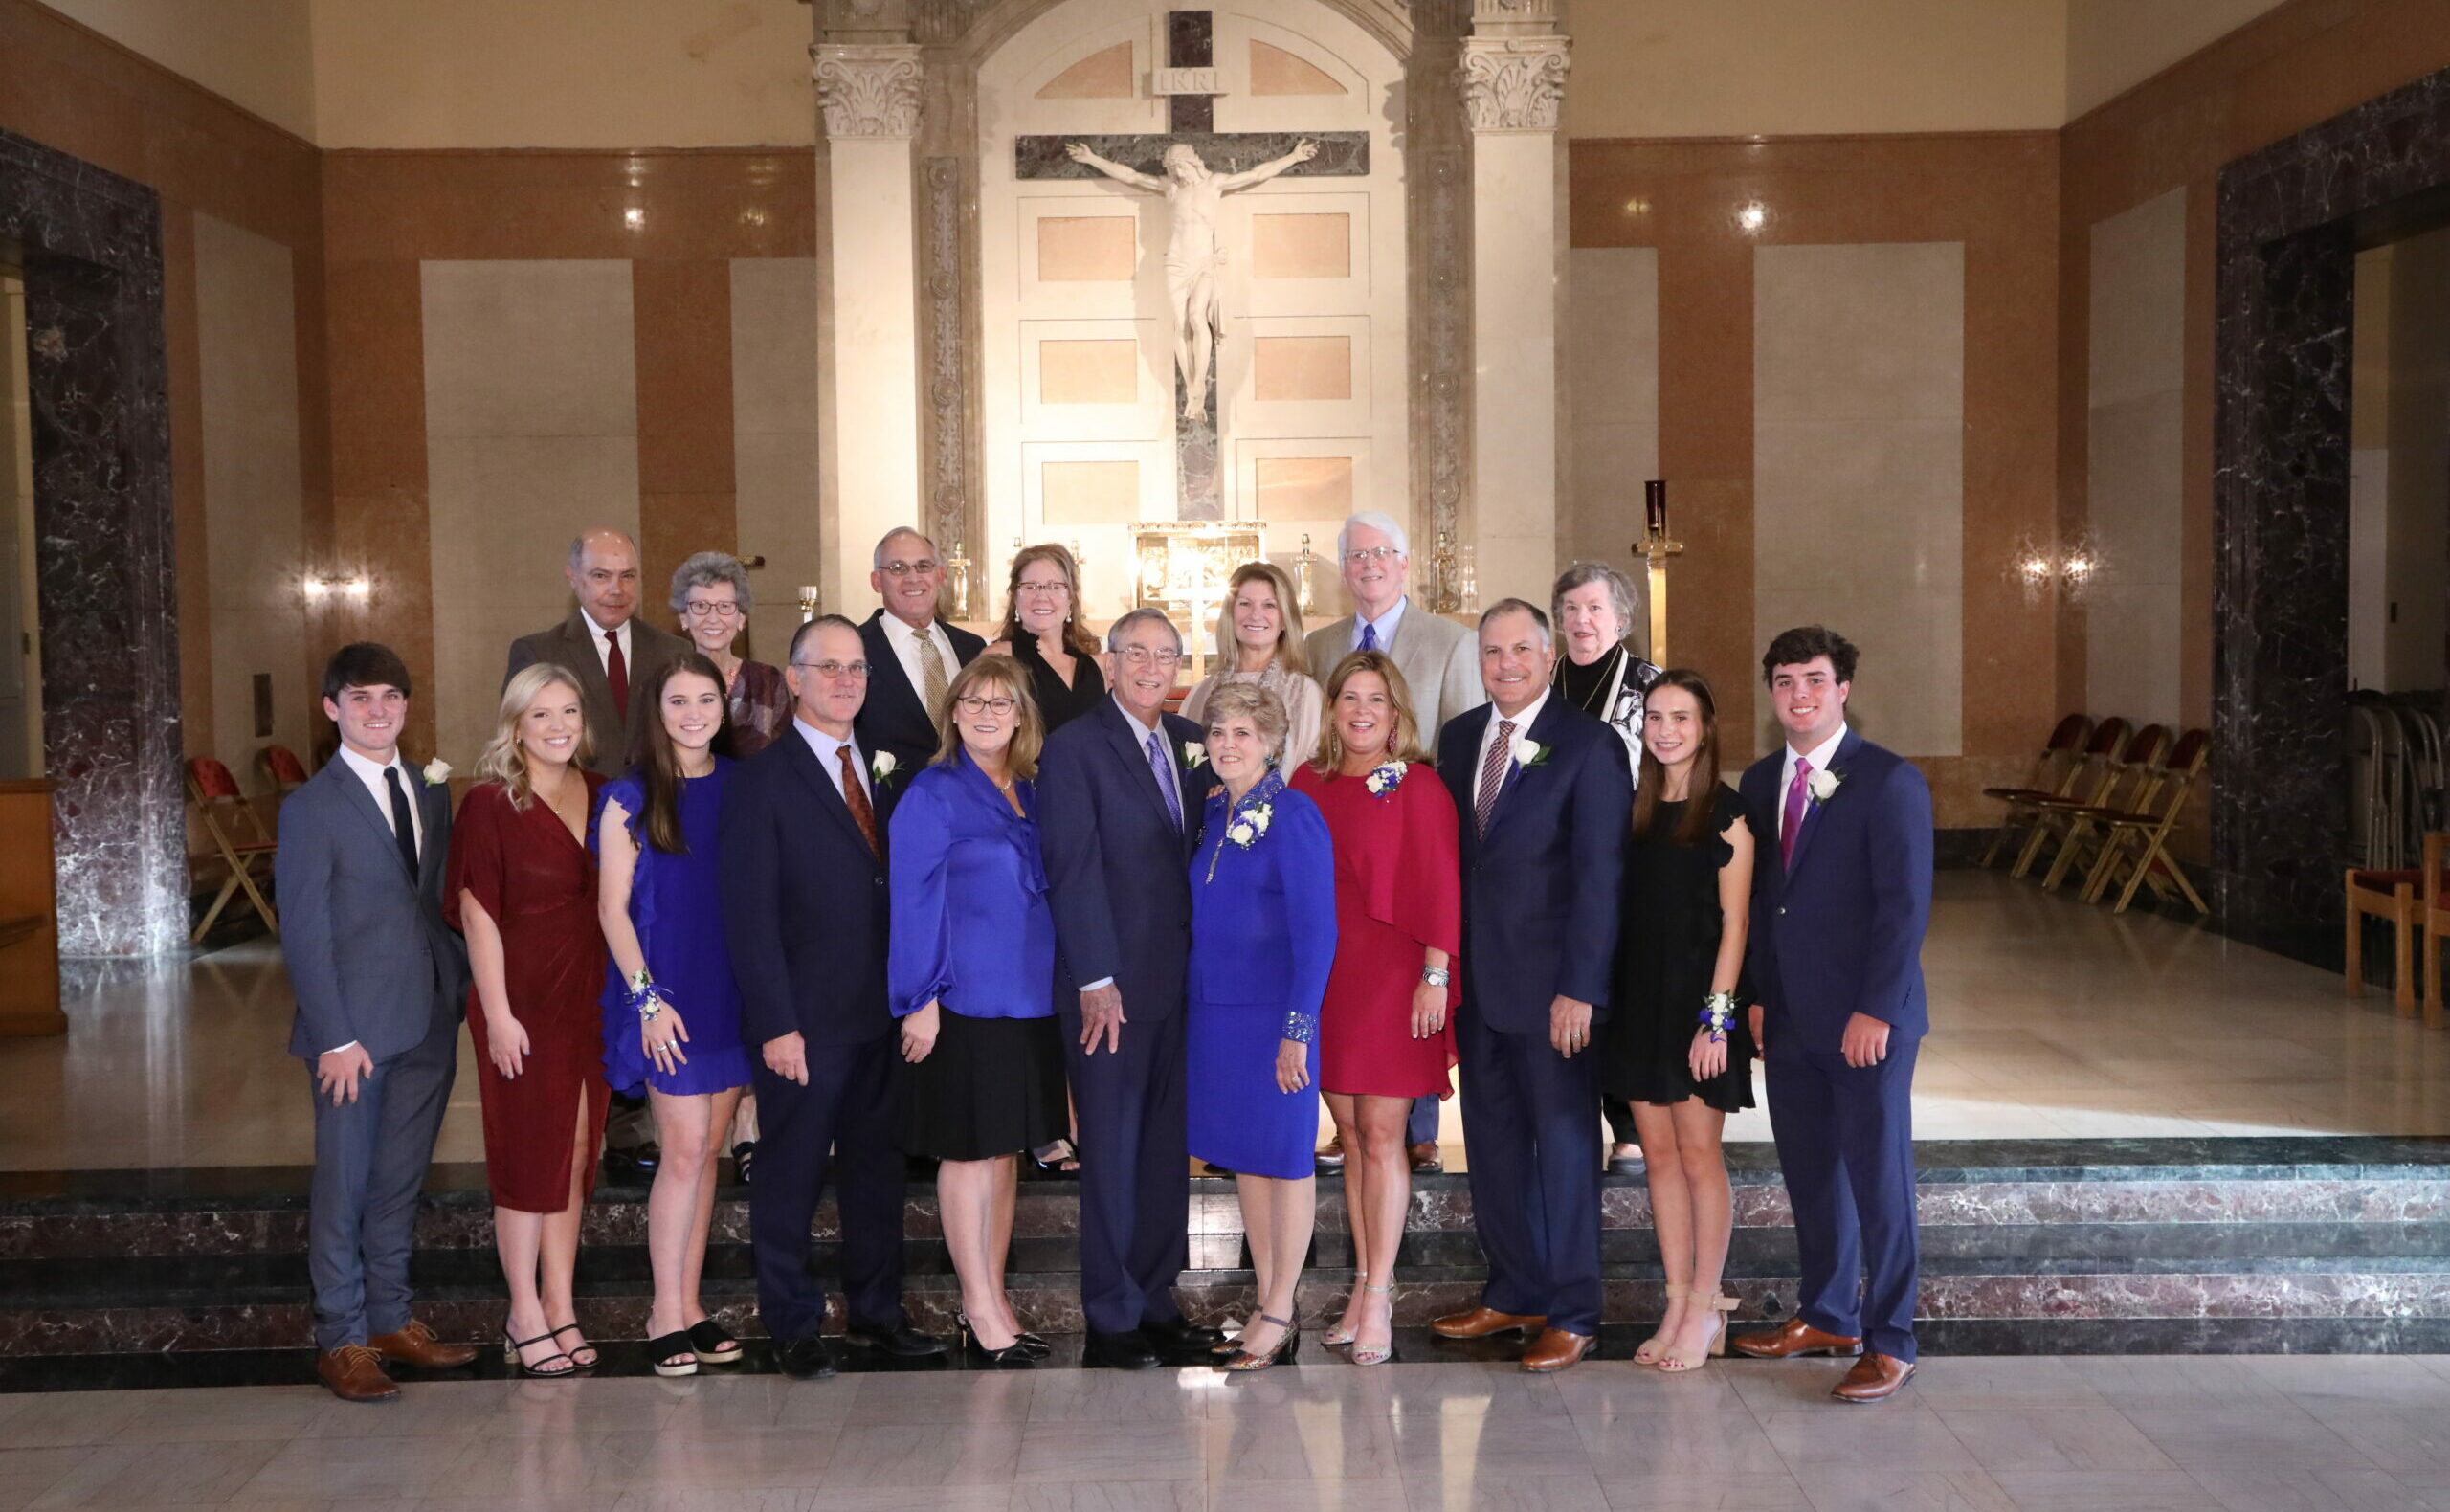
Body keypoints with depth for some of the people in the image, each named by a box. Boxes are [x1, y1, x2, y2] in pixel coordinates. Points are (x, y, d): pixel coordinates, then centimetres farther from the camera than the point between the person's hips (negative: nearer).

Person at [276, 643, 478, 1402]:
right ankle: (342, 1339, 15)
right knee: (345, 1184, 4)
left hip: (429, 1022, 5)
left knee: (401, 1180, 14)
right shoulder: (311, 808, -6)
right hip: (355, 1028, -5)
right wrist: (335, 1036, -13)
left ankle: (391, 1319, 25)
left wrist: (462, 990, 3)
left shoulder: (432, 794, 11)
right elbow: (304, 934, -9)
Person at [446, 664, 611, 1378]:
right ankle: (526, 1315, 17)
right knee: (527, 1159, 5)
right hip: (525, 1005, -5)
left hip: (592, 999, 5)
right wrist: (498, 1014, -14)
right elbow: (478, 914, -10)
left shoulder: (600, 795, 7)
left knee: (575, 1156, 11)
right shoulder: (491, 805, -8)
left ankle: (561, 1308, 21)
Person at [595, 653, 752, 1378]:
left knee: (708, 1148, 9)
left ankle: (690, 1306, 18)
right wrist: (646, 995, -12)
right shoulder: (630, 797, -4)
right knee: (686, 1148, -5)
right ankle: (667, 1315, 6)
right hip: (666, 993, -4)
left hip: (731, 990, 4)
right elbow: (613, 907, -5)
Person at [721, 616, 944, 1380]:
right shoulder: (763, 780, -7)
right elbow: (750, 915, -11)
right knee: (791, 1176, 6)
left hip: (879, 1014, 6)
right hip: (805, 1021, -6)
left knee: (877, 1169, 14)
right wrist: (775, 1025, -15)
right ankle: (793, 1328, 20)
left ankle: (876, 1314, 26)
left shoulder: (880, 770, 11)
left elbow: (895, 883, 11)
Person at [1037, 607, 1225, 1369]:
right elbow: (1075, 870, -11)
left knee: (1167, 1148, 12)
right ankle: (1111, 1320, 13)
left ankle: (1156, 1302, 23)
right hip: (1114, 984, -6)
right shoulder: (1073, 747, -6)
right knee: (1112, 1152, 3)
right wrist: (1096, 980, -16)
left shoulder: (1191, 742, 11)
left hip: (1183, 978, 6)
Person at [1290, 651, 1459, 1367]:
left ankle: (1377, 1297, 3)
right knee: (1350, 1134, 9)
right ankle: (1366, 1286, 17)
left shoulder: (1418, 785, -5)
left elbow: (1441, 885, -7)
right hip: (1321, 977, 4)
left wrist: (1435, 975, -12)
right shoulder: (1307, 783, 7)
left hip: (1391, 978, -4)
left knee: (1382, 1137, -2)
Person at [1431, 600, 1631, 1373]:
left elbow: (1600, 874, -12)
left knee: (1565, 1143, 5)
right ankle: (1514, 1293, 27)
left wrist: (1580, 989, -16)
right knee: (1492, 1141, 12)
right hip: (1475, 979, 6)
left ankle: (1571, 1314, 16)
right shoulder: (1459, 737, 10)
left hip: (1551, 982, -6)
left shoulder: (1588, 745, -9)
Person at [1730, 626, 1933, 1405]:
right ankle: (1827, 1316, 29)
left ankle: (1889, 1342, 12)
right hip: (1788, 1018, 6)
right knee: (1809, 1174, 14)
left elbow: (1905, 905, -13)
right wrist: (1757, 996, 8)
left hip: (1866, 1021, -6)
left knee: (1879, 1178, 2)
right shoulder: (1760, 781, 11)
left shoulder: (1889, 781, -9)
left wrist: (1875, 1010, -16)